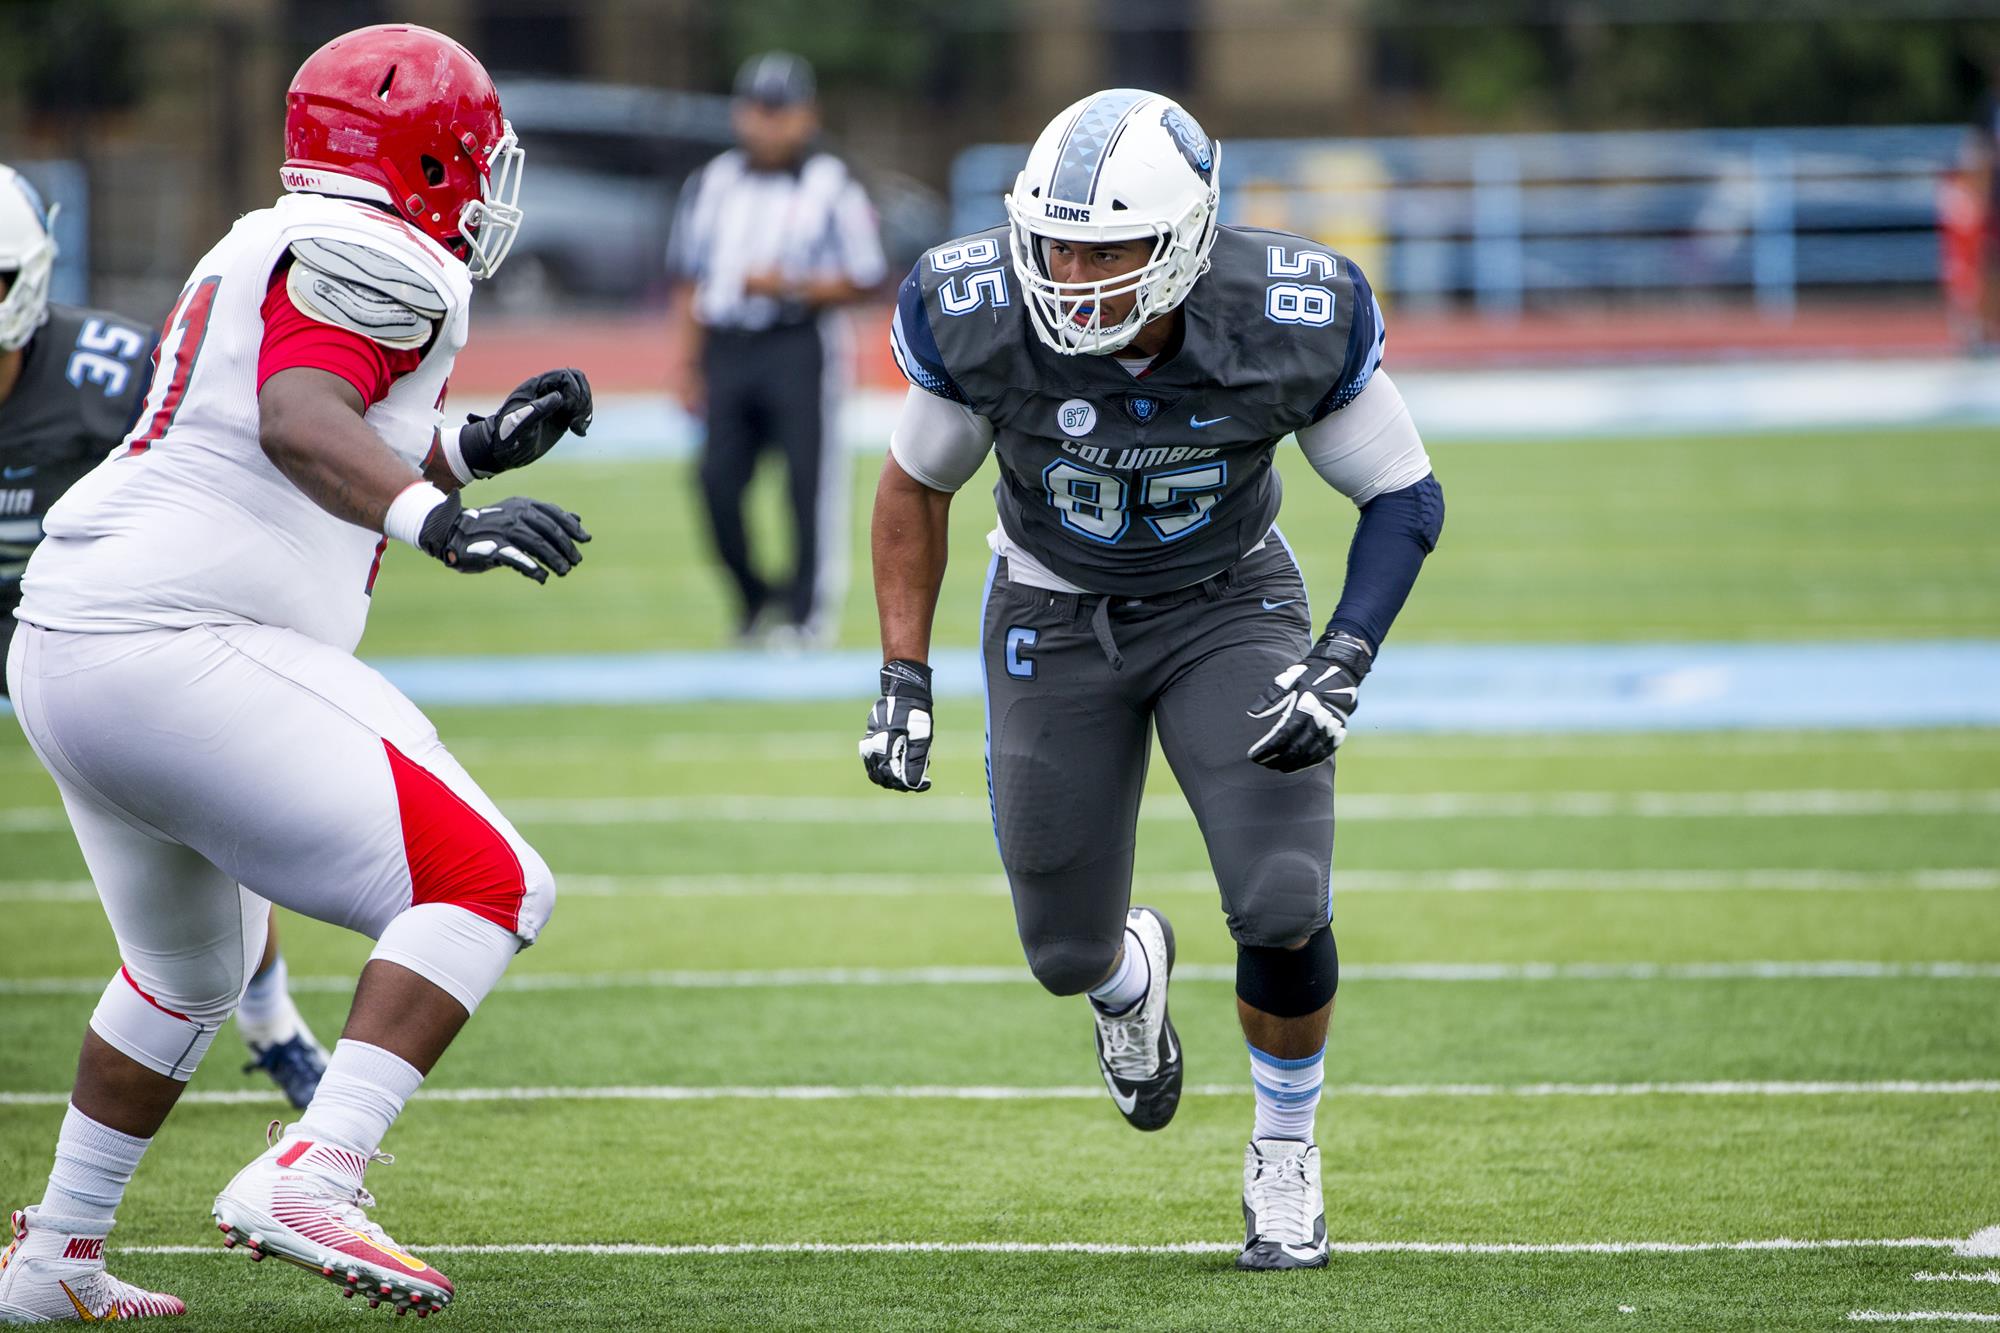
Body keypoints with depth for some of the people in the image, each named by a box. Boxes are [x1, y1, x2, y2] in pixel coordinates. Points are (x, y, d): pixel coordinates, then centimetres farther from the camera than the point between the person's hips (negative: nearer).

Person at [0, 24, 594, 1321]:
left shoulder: (264, 252, 21)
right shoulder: (375, 264, -7)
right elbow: (301, 423, -25)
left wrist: (474, 450, 28)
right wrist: (446, 522, -39)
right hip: (184, 646, -10)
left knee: (191, 970, 30)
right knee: (486, 886, -10)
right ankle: (308, 1178, -22)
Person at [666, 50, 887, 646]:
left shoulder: (833, 188, 0)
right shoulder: (711, 185, 13)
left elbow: (864, 279, -2)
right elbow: (689, 281, 17)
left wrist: (791, 287, -15)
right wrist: (687, 361, 10)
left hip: (798, 346, -4)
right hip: (725, 347, 4)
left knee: (811, 477, -7)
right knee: (718, 480, -3)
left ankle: (808, 607, 3)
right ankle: (754, 600, 14)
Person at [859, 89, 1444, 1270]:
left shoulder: (1298, 320, -28)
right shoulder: (977, 317, -25)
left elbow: (1406, 496, -12)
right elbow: (917, 483, -4)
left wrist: (1342, 665, -24)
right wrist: (903, 677, -7)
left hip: (1229, 604, -1)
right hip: (1057, 617, 1)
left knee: (1282, 907, -19)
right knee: (1066, 951, 4)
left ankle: (1285, 1155, 10)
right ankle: (1130, 972, 45)